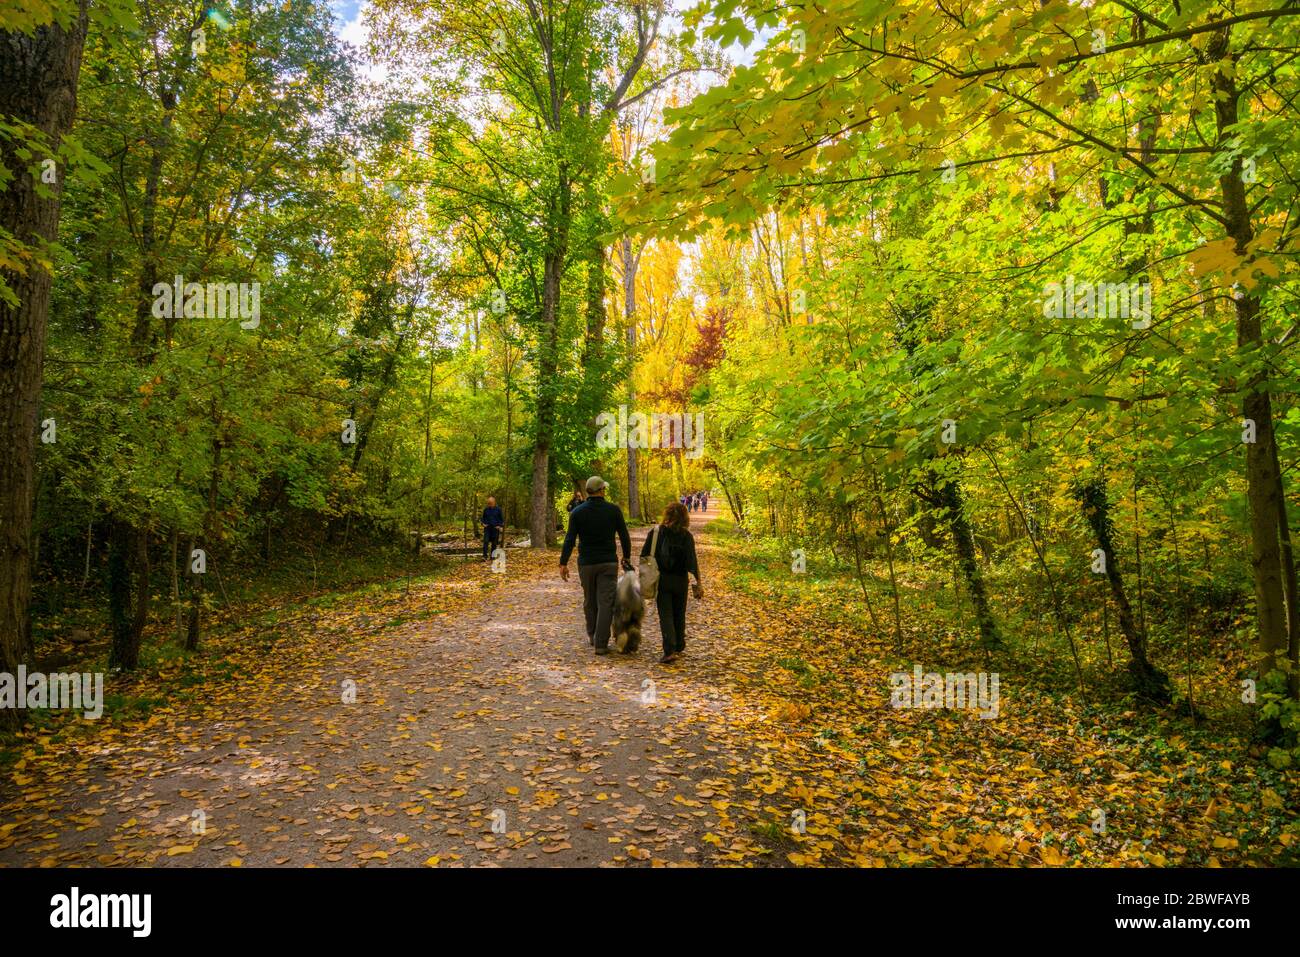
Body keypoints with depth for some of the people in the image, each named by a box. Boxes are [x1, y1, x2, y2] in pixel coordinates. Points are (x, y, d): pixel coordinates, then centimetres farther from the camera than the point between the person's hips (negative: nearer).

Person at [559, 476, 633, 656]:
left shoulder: (577, 512, -4)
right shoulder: (613, 510, -4)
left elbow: (570, 540, -9)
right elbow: (624, 536, 1)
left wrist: (563, 563, -6)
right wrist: (627, 557, 15)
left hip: (586, 563, 2)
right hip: (608, 563, -2)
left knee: (589, 600, 18)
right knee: (605, 602, -1)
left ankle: (592, 635, 33)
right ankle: (601, 643, -5)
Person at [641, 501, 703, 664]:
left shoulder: (656, 533, -4)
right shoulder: (686, 536, -7)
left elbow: (644, 555, -2)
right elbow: (692, 561, -11)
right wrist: (698, 582, -8)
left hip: (661, 579, -1)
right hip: (680, 580, 1)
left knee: (665, 615, 1)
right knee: (679, 614, 17)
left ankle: (670, 650, -12)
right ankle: (679, 648, 29)